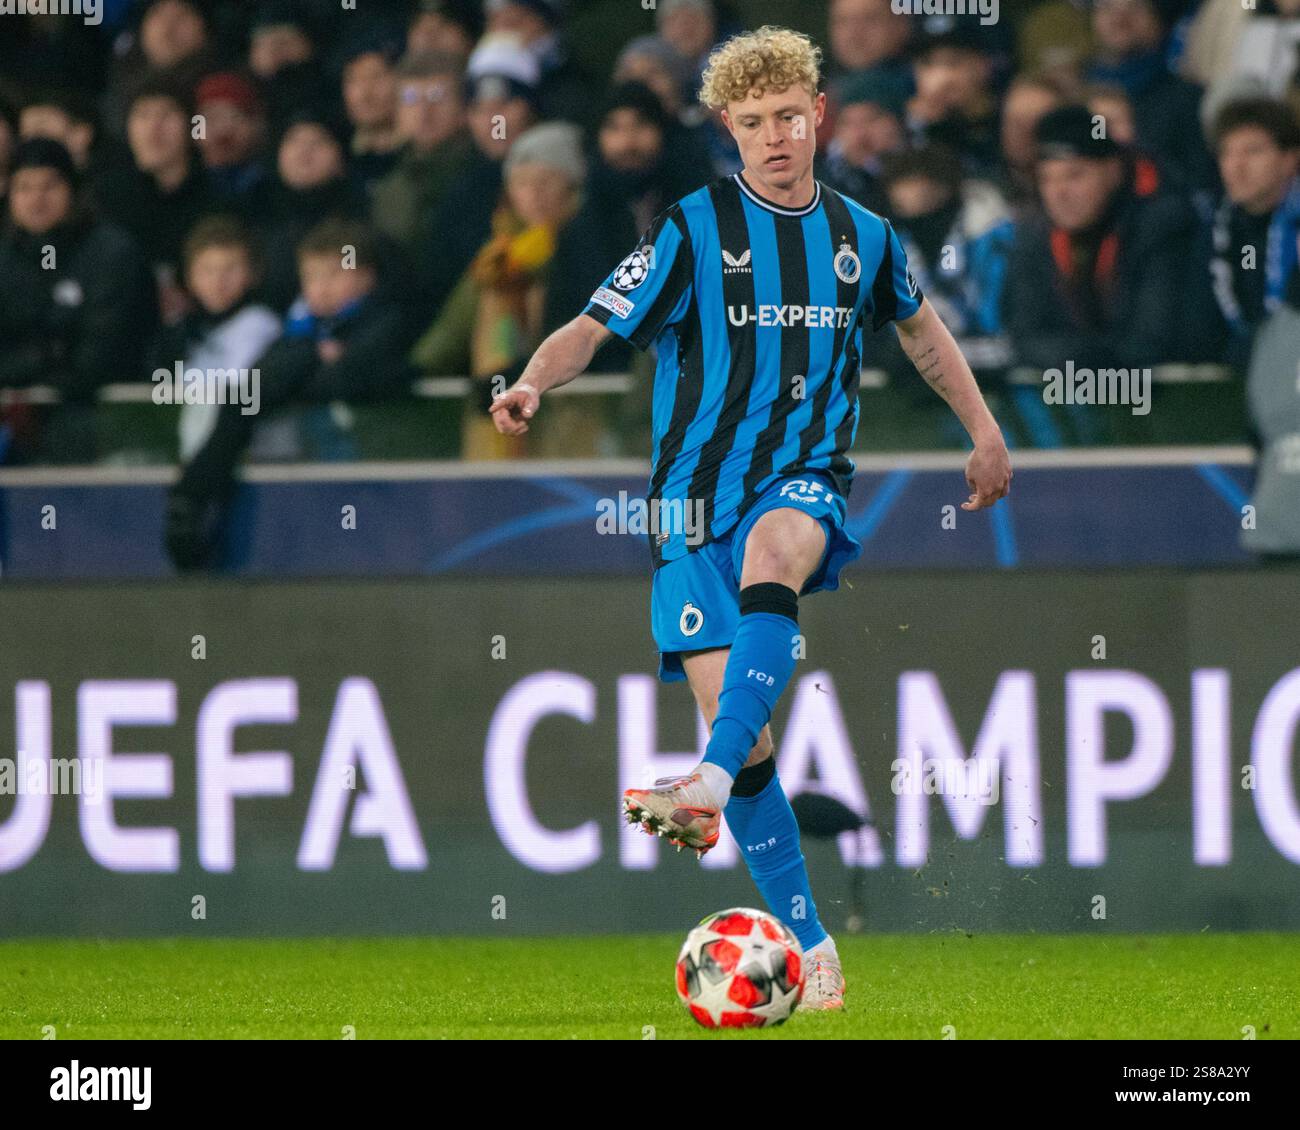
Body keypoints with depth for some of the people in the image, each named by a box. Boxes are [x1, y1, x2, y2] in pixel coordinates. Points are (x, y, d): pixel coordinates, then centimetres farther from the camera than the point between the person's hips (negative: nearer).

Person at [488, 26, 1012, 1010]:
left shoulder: (862, 237, 9)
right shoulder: (695, 230, -2)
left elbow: (919, 326, 29)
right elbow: (595, 328, -6)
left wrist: (985, 433, 31)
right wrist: (533, 384, -26)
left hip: (806, 483, 0)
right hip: (697, 494, 0)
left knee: (773, 549, -38)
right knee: (739, 724, -8)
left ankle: (711, 785, -48)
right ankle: (809, 946, 5)